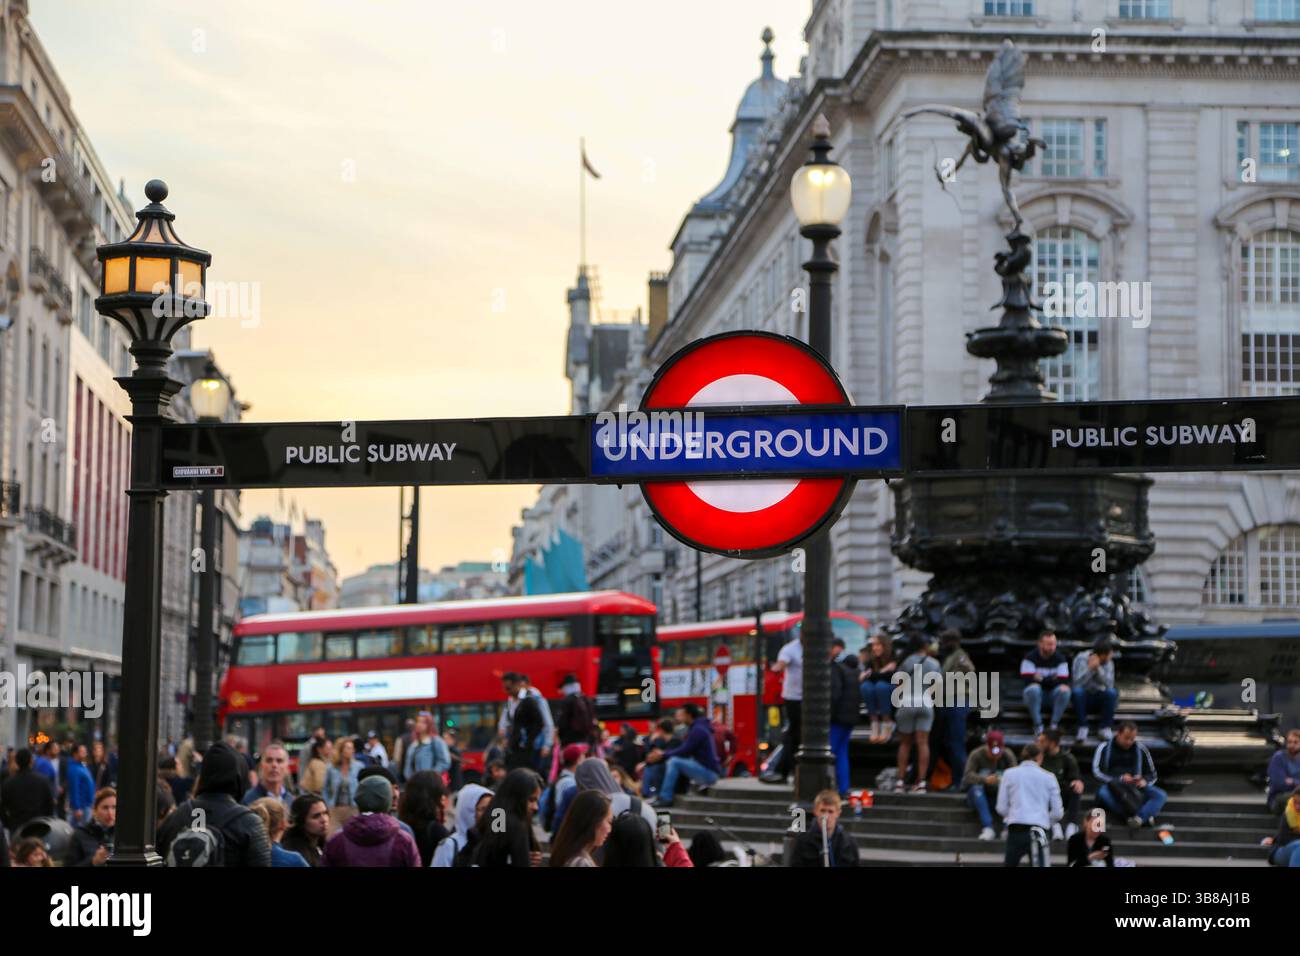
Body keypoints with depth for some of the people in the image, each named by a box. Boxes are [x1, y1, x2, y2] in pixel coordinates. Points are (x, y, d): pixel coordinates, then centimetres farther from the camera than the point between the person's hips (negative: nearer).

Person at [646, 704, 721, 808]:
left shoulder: (698, 730, -15)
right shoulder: (696, 728, 16)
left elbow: (684, 751, -17)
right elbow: (682, 748, 15)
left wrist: (663, 755, -7)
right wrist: (662, 753, 4)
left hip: (708, 772, -10)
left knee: (673, 762, -21)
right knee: (670, 762, 12)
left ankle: (665, 798, -21)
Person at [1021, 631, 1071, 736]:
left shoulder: (1060, 658, -6)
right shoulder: (1030, 658, -12)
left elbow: (1063, 682, -16)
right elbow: (1028, 680, -22)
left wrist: (1041, 678, -24)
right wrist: (1051, 679, -20)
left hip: (1053, 694, 2)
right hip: (1036, 695, -2)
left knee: (1065, 691, -30)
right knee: (1033, 689, -36)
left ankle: (1054, 725, -19)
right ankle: (1038, 726, -25)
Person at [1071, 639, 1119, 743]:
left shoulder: (1108, 662, -4)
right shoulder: (1081, 659, -13)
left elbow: (1109, 684, -20)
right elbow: (1077, 683, -26)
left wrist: (1098, 668, -28)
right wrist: (1090, 668, -31)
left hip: (1099, 698, 2)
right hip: (1083, 697, -2)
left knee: (1112, 692, -29)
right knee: (1077, 691, -35)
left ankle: (1104, 727, -17)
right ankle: (1083, 728, -24)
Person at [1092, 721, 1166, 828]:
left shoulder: (1141, 749, 7)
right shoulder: (1105, 748, 1)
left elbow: (1151, 775, 11)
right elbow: (1097, 771, -8)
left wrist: (1144, 781, -13)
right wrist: (1120, 779, -21)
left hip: (1135, 788, 3)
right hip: (1113, 786, -2)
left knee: (1161, 795, -24)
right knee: (1103, 793, -37)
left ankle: (1139, 817, -48)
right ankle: (1146, 815, -45)